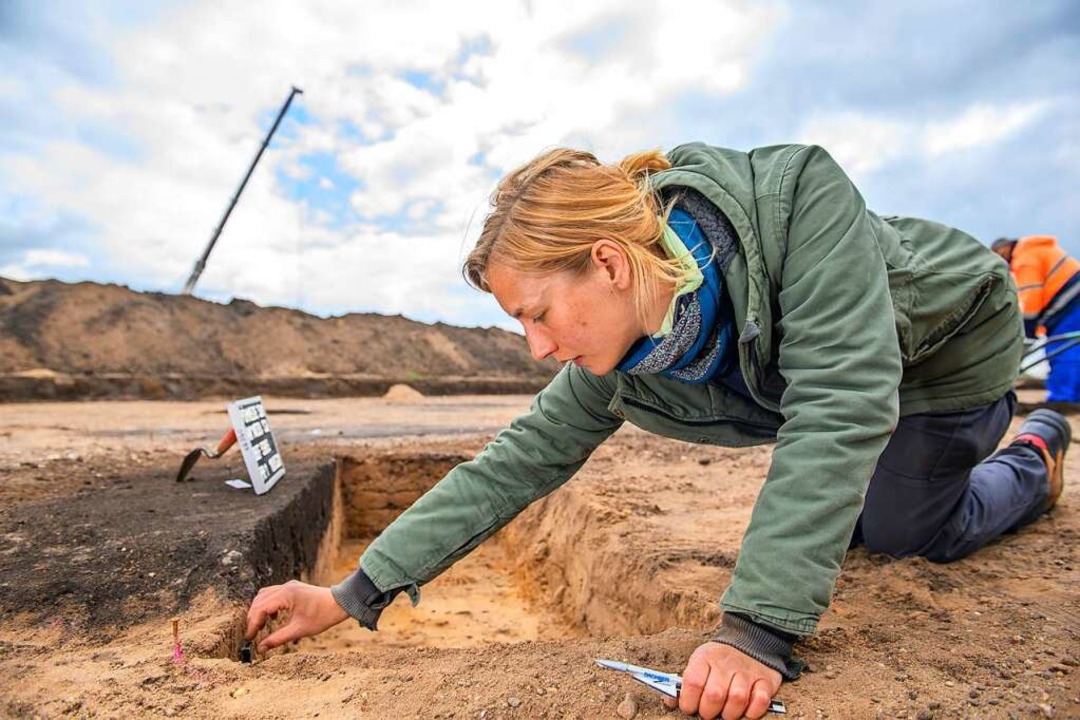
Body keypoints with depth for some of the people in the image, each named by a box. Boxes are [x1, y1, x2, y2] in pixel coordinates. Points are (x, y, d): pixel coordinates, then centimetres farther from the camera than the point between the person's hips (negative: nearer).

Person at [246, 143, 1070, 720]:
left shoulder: (799, 194, -43)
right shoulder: (617, 367, -25)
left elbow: (840, 401, -47)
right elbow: (515, 464, -21)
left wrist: (760, 628, -51)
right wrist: (353, 595, -23)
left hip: (947, 340, -4)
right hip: (841, 384, 5)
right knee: (839, 524, 20)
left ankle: (1034, 455, 33)